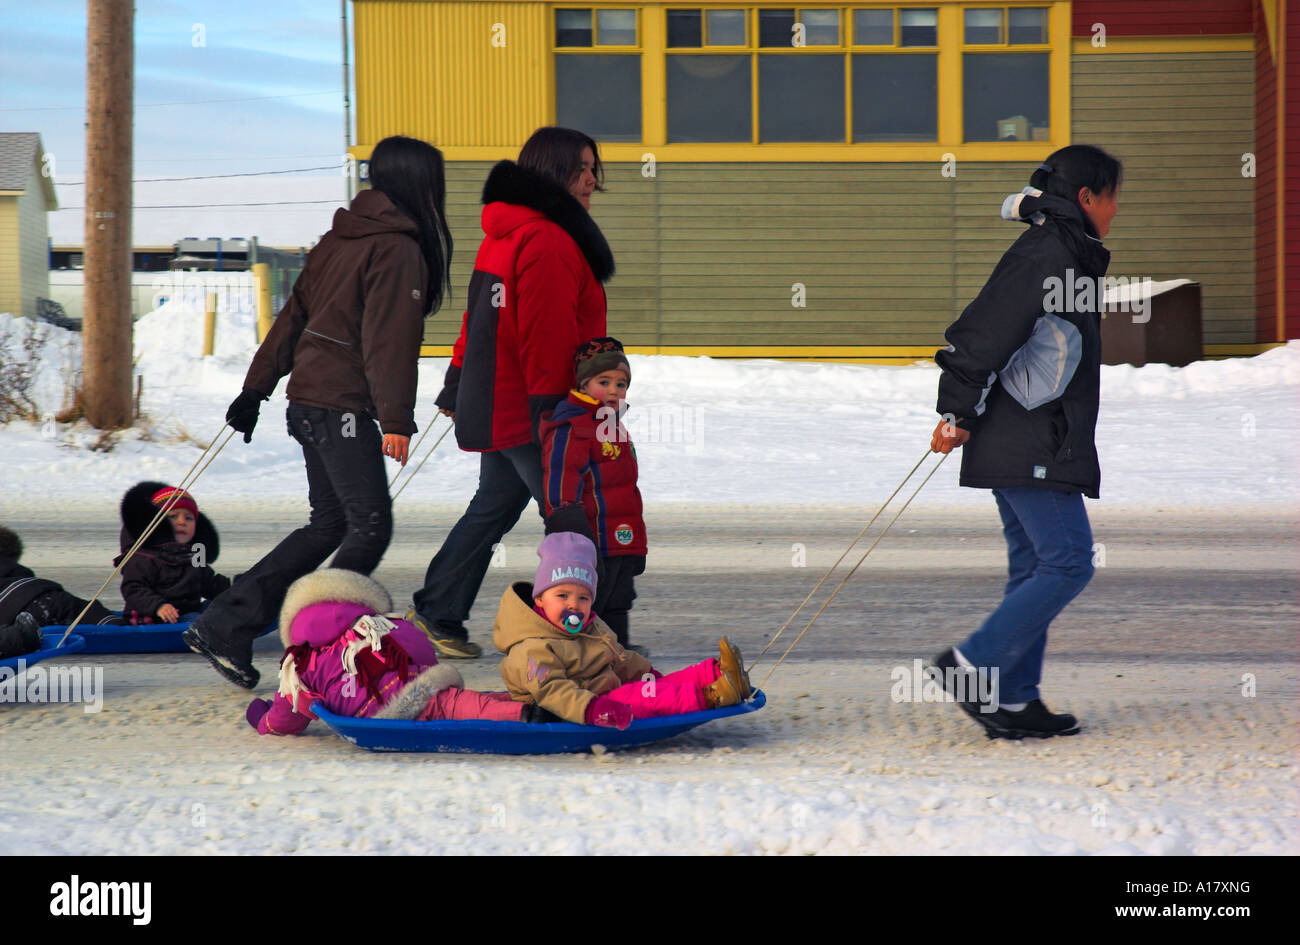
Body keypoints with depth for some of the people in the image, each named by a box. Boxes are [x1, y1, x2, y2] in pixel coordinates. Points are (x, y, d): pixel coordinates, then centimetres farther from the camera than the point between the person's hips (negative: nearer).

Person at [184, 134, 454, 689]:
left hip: (309, 397, 9)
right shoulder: (398, 248, -10)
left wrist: (256, 388, 19)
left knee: (330, 524, 13)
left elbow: (295, 315, 17)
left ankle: (220, 627, 10)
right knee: (370, 528, -5)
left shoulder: (342, 237, 15)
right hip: (344, 407, -9)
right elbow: (389, 341, -18)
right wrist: (396, 421, -20)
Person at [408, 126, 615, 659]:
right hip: (528, 413, -10)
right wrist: (550, 411, -24)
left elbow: (480, 317, 21)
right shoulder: (548, 239, -17)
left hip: (493, 407, 10)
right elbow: (547, 334, -22)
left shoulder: (504, 232, 16)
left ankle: (435, 615, 24)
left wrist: (457, 387, 26)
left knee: (494, 507, 19)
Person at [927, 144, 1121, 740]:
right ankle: (972, 668, -8)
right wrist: (959, 413, -17)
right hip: (1033, 449, -11)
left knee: (1034, 567, 10)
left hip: (1014, 444, 11)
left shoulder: (1059, 253, 18)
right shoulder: (1049, 255, -15)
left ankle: (1012, 700, 11)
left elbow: (983, 333, 22)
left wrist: (965, 413, 20)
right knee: (1068, 562, -9)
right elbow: (983, 335, -20)